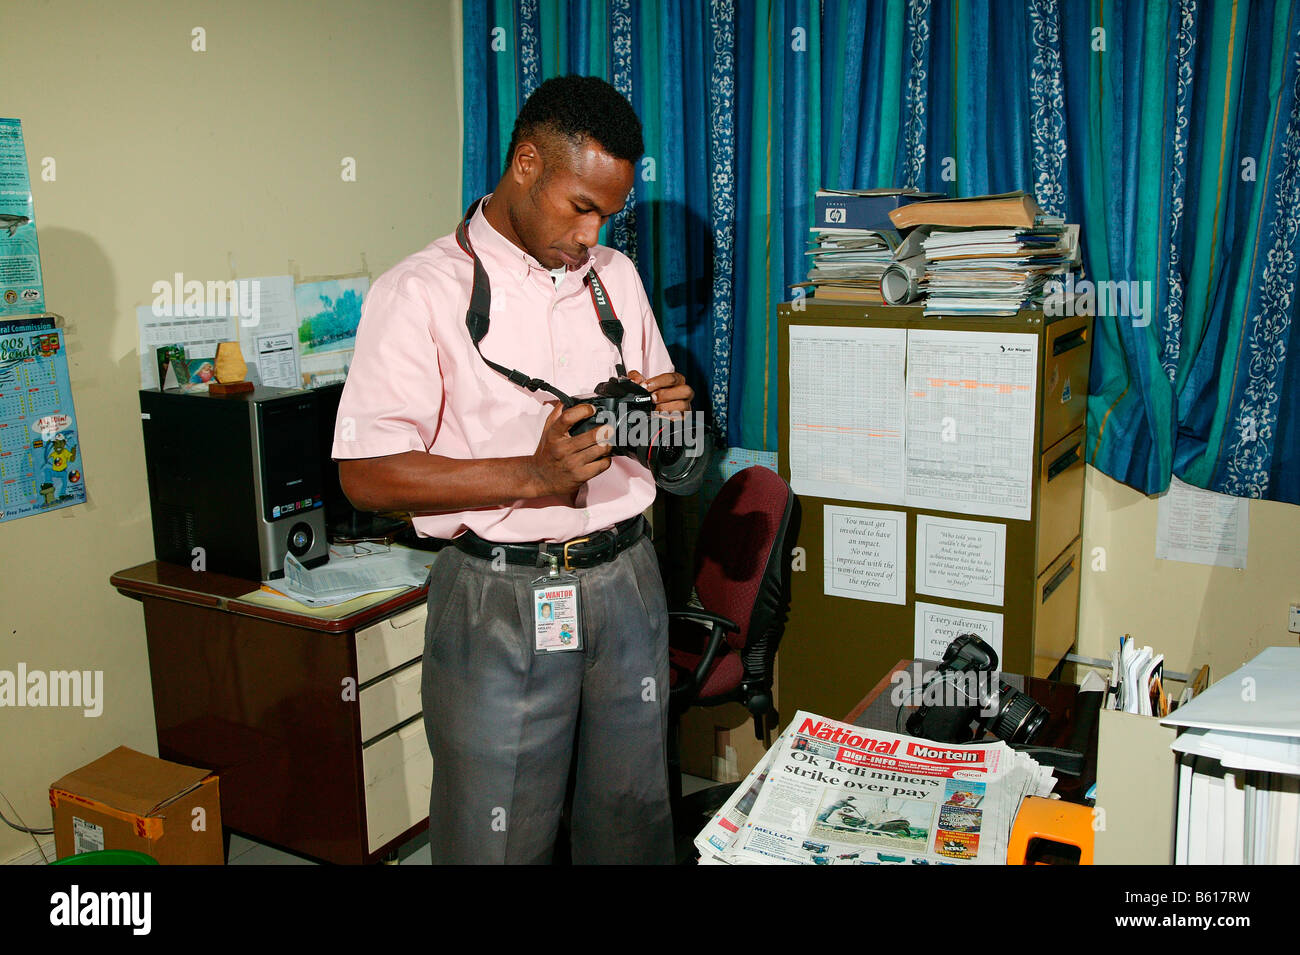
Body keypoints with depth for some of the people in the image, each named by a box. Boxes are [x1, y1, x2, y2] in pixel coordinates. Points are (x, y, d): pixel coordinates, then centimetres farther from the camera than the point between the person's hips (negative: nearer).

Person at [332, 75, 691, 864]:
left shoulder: (616, 276, 11)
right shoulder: (421, 293, -8)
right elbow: (367, 475, -13)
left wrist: (665, 414, -3)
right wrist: (532, 475, -22)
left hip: (625, 579, 5)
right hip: (503, 597, -5)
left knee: (634, 819, 14)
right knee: (499, 838, 5)